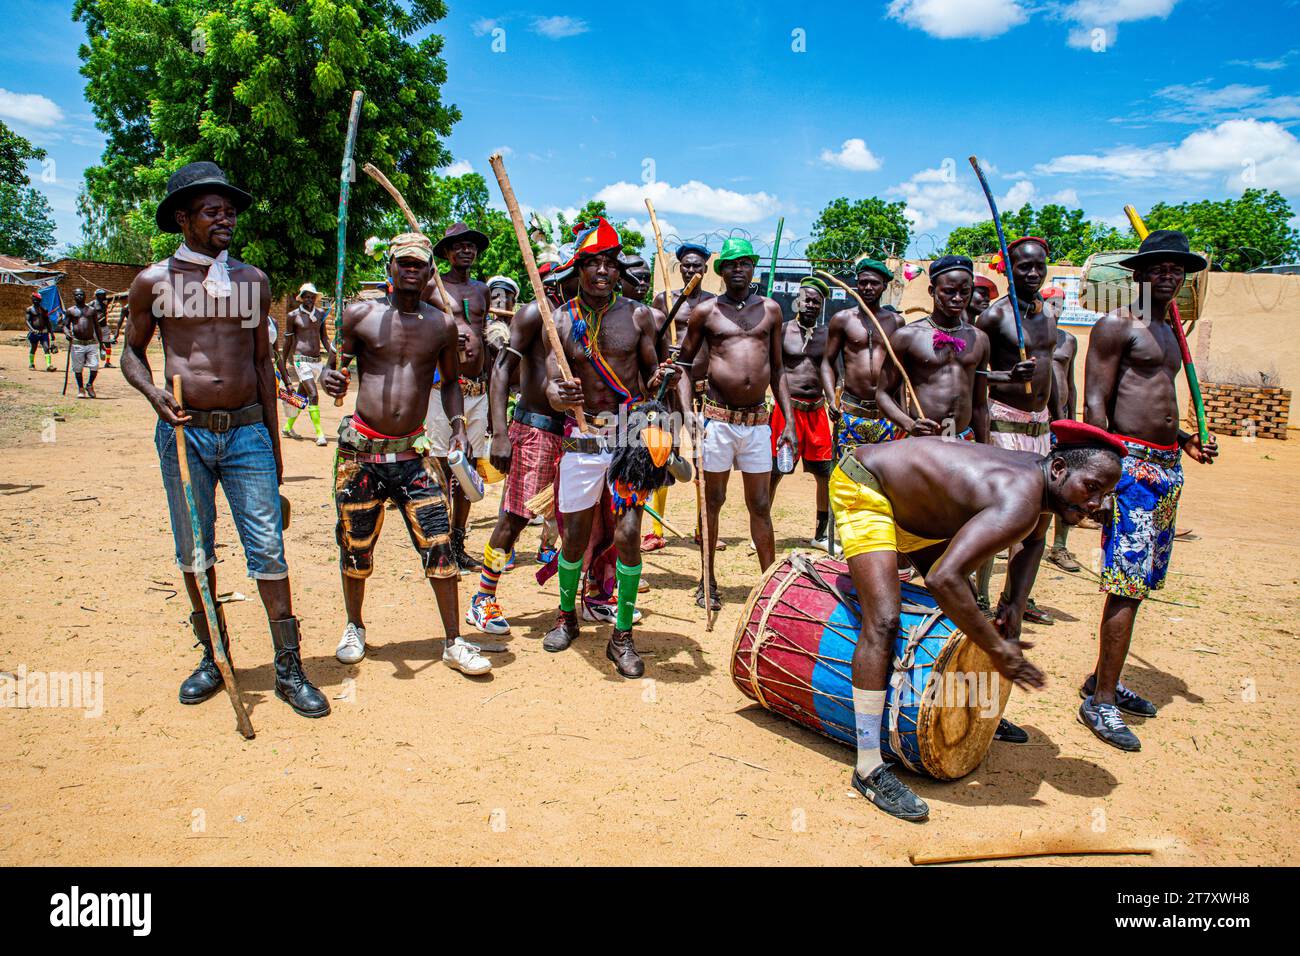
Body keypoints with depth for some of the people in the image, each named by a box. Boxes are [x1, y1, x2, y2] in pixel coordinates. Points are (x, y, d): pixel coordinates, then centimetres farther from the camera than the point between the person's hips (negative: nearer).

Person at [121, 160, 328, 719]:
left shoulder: (253, 281, 9)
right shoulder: (155, 282, 4)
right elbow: (132, 352, 13)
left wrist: (273, 442, 12)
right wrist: (153, 394, -10)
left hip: (247, 430, 0)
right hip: (184, 432, 0)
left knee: (268, 547, -3)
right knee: (194, 552, 9)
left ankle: (289, 668, 3)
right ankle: (212, 658, 25)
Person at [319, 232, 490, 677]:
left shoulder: (443, 325, 6)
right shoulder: (360, 315, 0)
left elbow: (450, 380, 18)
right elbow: (328, 362, 4)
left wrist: (456, 422, 1)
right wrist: (327, 378, -20)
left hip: (413, 452, 1)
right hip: (360, 451, -1)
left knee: (439, 546, -4)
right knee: (355, 548, 10)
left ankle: (454, 642, 7)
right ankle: (354, 627, 34)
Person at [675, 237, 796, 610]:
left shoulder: (770, 310, 10)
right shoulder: (705, 311, 3)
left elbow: (777, 369, 14)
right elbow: (683, 363, 5)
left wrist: (789, 421, 7)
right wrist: (687, 412, -8)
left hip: (758, 421, 2)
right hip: (716, 419, -2)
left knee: (760, 505, 8)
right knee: (712, 500, 7)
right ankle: (708, 581, 18)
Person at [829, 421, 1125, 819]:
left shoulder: (1038, 475, -4)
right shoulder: (1019, 501, -33)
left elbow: (1032, 540, 19)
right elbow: (944, 579, -45)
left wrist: (1016, 603, 2)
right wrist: (997, 649, -33)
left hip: (906, 500, 11)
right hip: (860, 486, -10)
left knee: (964, 604, 17)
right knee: (884, 619, -23)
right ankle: (869, 768, -17)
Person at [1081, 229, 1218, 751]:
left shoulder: (1170, 331, 22)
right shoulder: (1117, 326, -5)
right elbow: (1095, 403, -12)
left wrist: (1186, 443, 18)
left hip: (1167, 464, 9)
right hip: (1132, 462, -9)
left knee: (1139, 581, 12)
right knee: (1128, 583, -11)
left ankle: (1103, 680, 24)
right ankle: (1100, 703, -5)